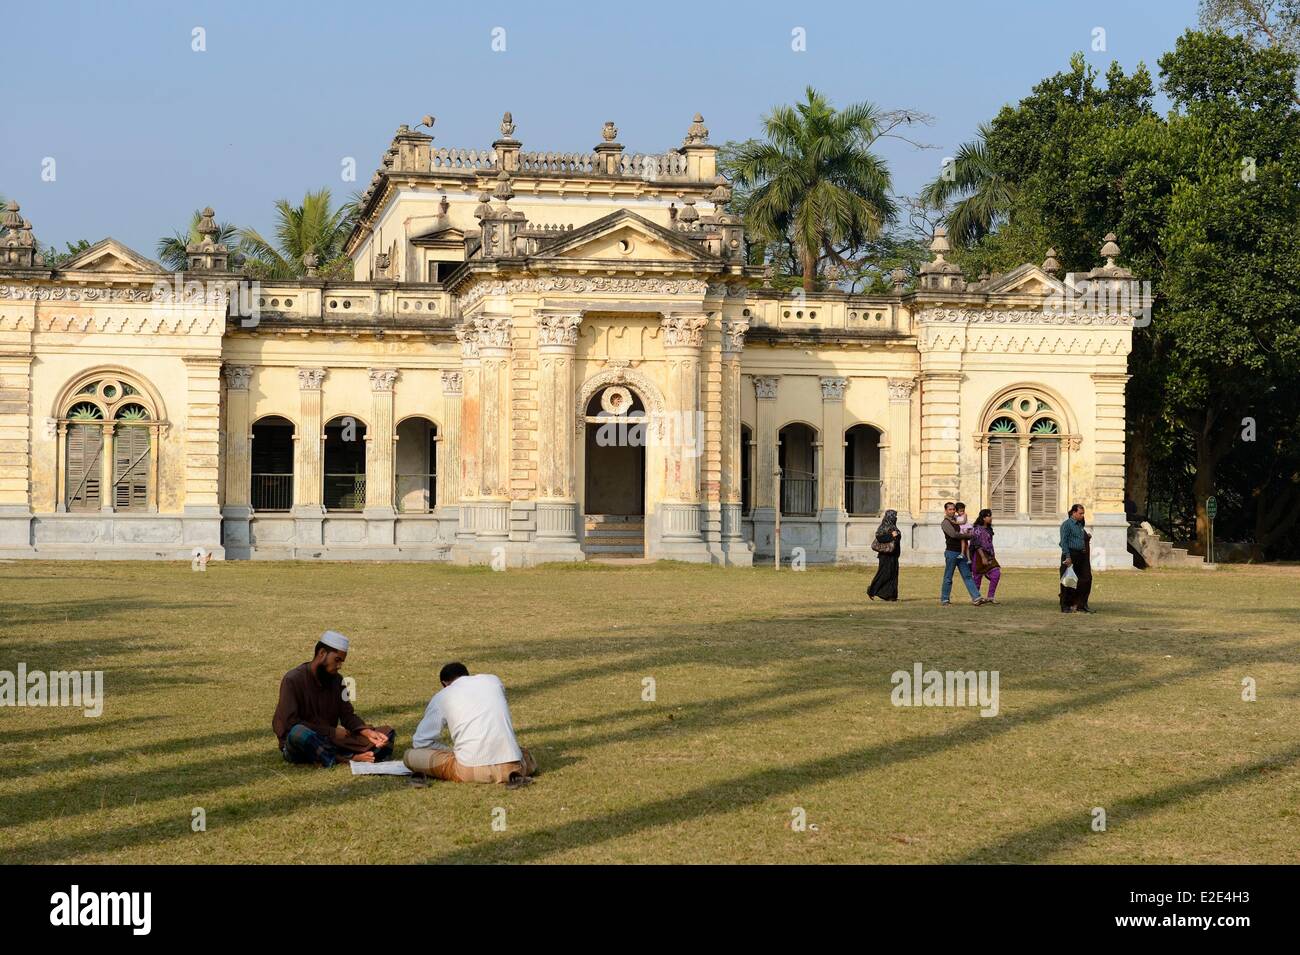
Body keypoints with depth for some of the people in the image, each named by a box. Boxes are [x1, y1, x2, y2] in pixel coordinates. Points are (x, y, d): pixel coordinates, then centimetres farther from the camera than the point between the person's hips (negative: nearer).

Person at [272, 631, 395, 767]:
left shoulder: (337, 680, 8)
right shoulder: (293, 680, -11)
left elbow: (348, 715, 8)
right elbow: (290, 722, -19)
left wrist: (368, 733, -13)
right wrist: (332, 732, -17)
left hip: (329, 740, 6)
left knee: (387, 733, -5)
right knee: (299, 732, -42)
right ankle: (350, 757, -29)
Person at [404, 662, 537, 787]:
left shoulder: (441, 697, 11)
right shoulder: (493, 680, 20)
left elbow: (420, 741, 14)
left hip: (471, 771, -3)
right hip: (511, 767, 3)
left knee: (410, 756, 9)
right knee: (529, 759, 37)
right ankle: (513, 774, 6)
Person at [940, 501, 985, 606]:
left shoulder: (957, 520, 17)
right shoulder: (945, 523, -5)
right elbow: (953, 534, -19)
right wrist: (968, 535, -11)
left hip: (960, 553, 7)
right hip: (951, 552, -7)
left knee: (967, 576, 1)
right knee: (948, 577, -1)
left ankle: (976, 598, -4)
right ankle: (944, 600, 6)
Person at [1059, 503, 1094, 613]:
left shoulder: (1080, 524, 18)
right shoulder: (1067, 524, -7)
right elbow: (1064, 542, -13)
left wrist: (1087, 536, 12)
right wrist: (1067, 556, -18)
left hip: (1081, 555, 8)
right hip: (1071, 554, -8)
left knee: (1086, 579, 3)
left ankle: (1082, 605, 11)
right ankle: (1065, 606, 6)